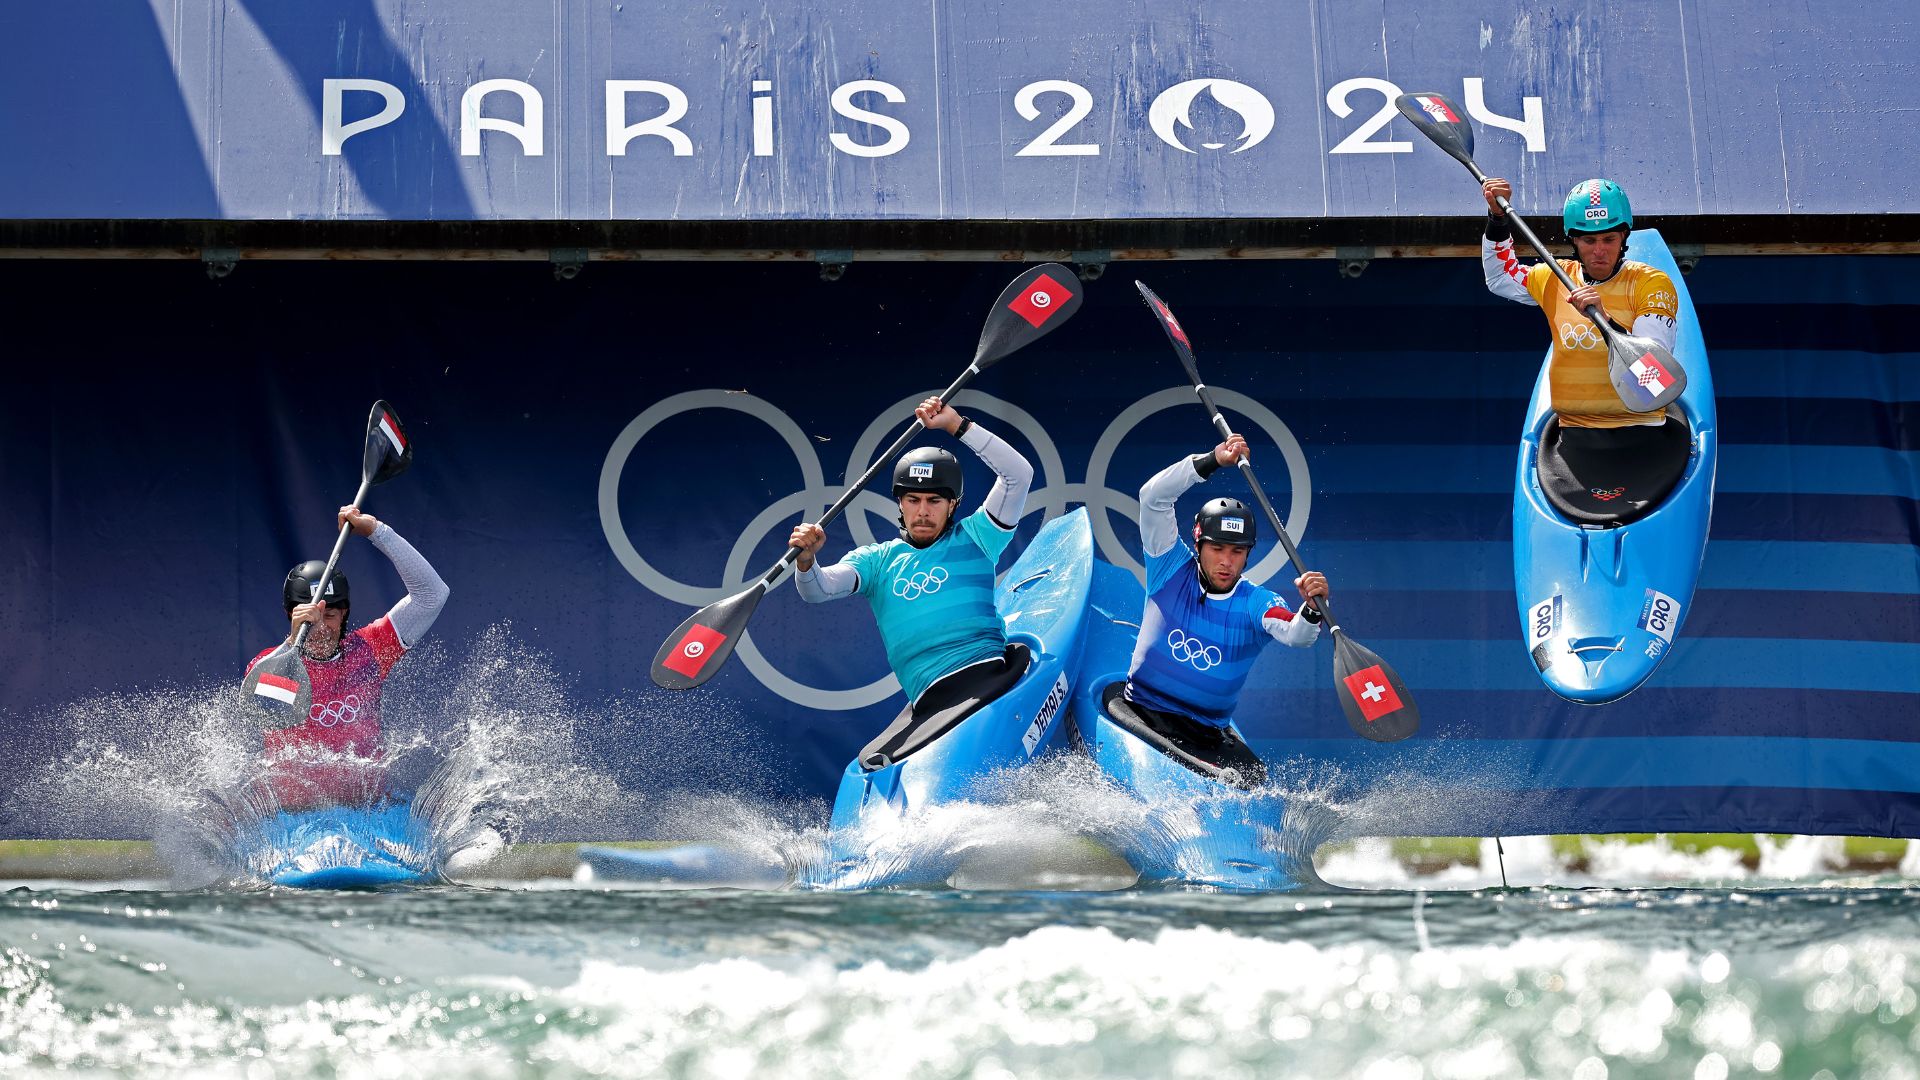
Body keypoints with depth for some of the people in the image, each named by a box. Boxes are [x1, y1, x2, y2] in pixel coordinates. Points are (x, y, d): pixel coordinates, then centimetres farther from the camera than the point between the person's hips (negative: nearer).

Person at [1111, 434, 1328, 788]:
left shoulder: (1257, 604, -2)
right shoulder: (1174, 570, -1)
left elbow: (1296, 636, -22)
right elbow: (1154, 497, -12)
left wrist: (1310, 610, -46)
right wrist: (1212, 461, -25)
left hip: (1210, 733, 1)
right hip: (1140, 711, -1)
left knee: (1254, 779, -22)